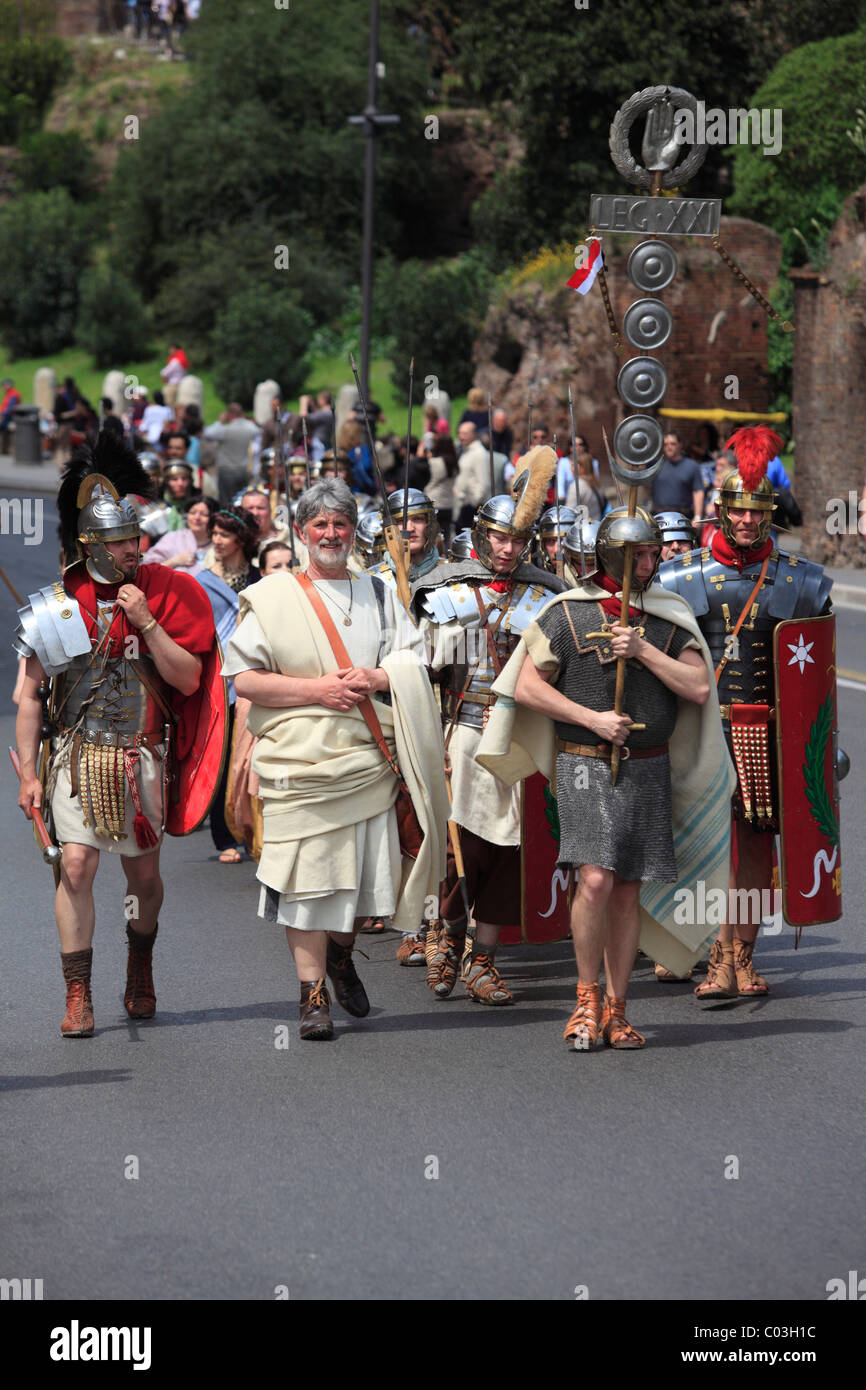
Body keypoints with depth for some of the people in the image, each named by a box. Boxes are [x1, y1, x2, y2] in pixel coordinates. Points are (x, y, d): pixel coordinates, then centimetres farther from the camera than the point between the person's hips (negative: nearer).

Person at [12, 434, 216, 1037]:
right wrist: (28, 773, -1)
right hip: (76, 755, -1)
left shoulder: (163, 592, 0)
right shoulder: (55, 604, -1)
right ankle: (78, 997, -7)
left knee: (144, 873, 10)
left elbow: (187, 679, -5)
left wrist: (146, 622, -15)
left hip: (141, 755, 1)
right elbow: (31, 696, 4)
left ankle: (140, 964, 37)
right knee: (77, 865, -12)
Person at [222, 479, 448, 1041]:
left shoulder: (379, 594, 15)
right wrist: (317, 689, -12)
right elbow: (245, 678, -2)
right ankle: (313, 993, 2)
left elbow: (416, 667, 10)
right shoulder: (274, 598, 5)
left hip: (370, 757, 3)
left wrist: (376, 678, -11)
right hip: (302, 761, -3)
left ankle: (341, 953, 32)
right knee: (307, 875, -6)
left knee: (368, 868, 4)